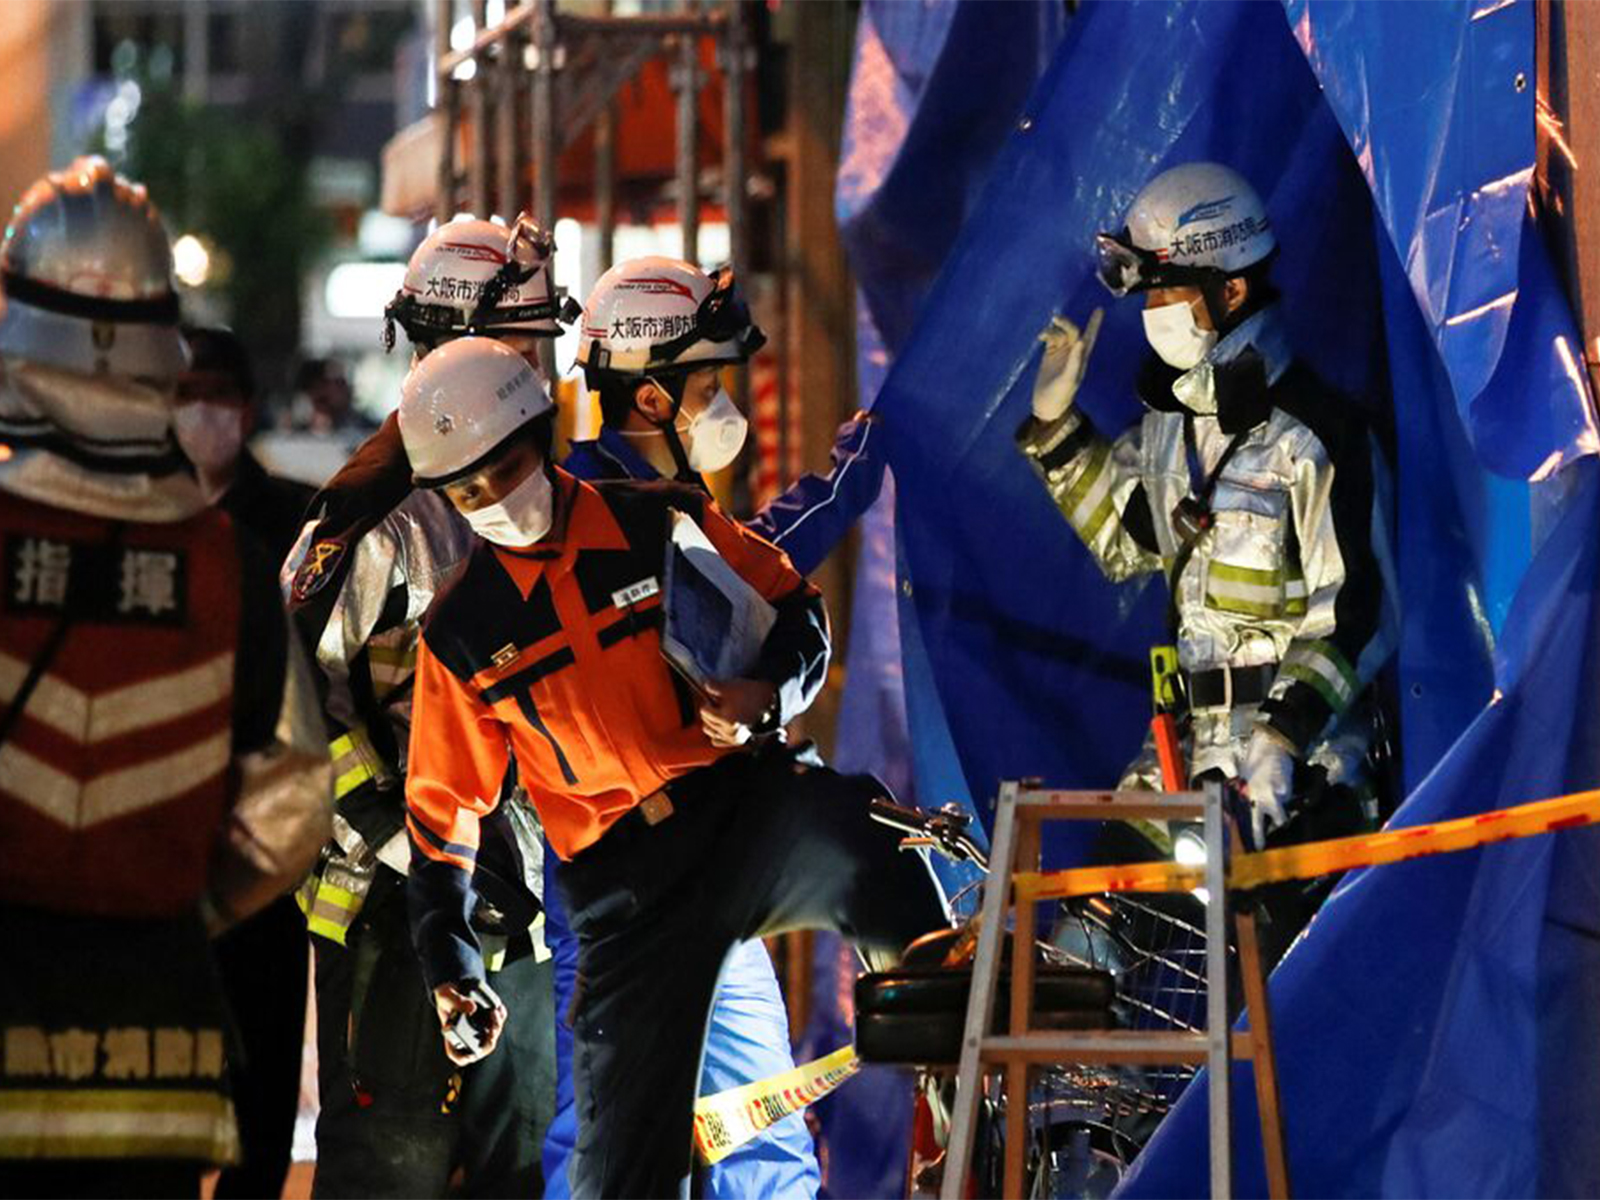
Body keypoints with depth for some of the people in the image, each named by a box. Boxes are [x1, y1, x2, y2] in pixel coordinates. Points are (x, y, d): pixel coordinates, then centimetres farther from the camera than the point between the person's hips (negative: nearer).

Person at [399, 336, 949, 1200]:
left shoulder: (663, 525, 3)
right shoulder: (460, 635, 7)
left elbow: (796, 614, 9)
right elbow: (444, 808, 14)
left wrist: (767, 692, -13)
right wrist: (451, 969, 7)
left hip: (746, 802, -2)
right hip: (626, 890, 2)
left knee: (850, 834, -38)